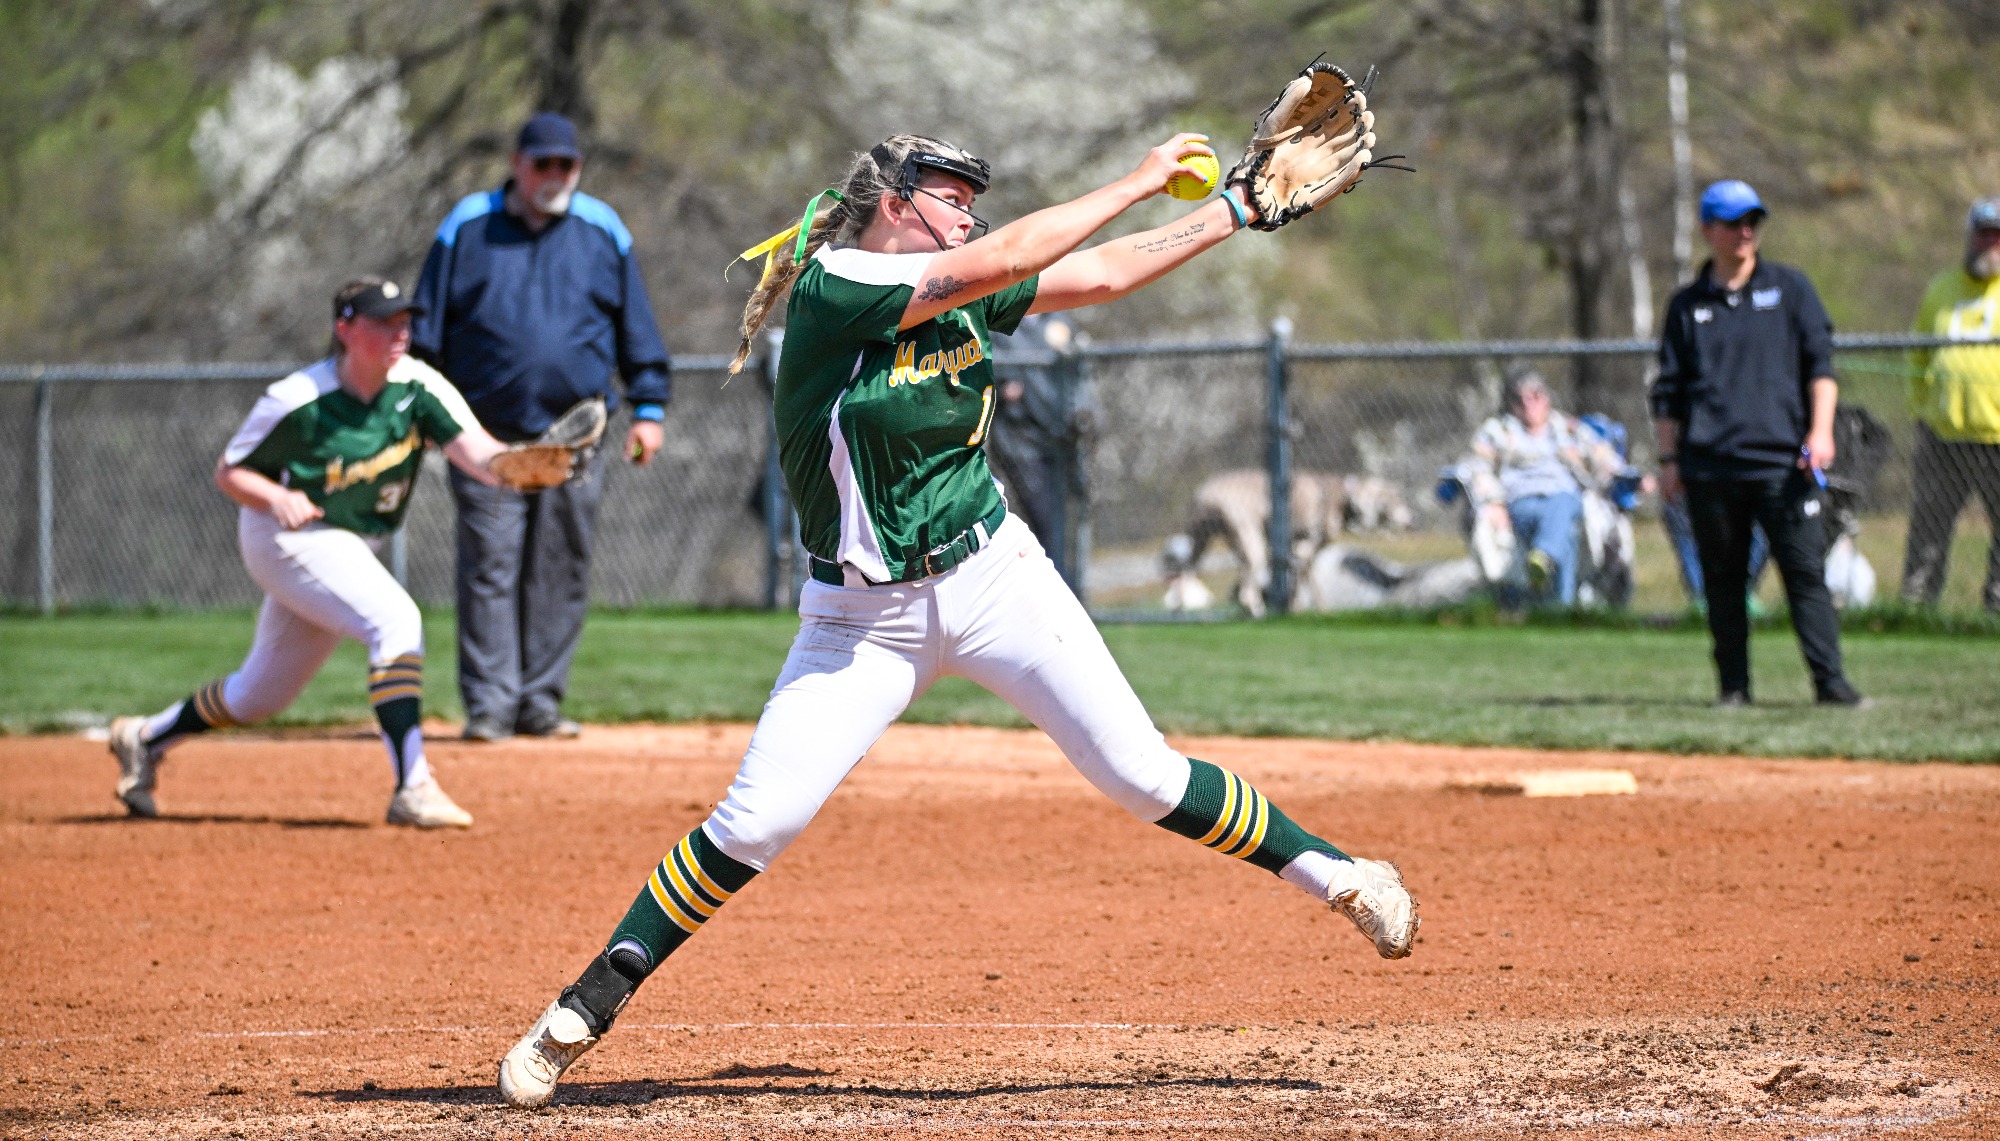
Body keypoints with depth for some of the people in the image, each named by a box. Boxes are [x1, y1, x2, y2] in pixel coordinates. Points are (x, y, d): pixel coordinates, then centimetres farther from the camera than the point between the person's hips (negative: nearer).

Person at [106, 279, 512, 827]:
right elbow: (229, 472, -8)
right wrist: (276, 498, -29)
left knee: (263, 694, 17)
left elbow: (476, 453, -25)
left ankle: (145, 738, 39)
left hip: (352, 548, 6)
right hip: (286, 537, -6)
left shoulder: (417, 387, -12)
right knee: (397, 620, -28)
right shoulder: (297, 401, -21)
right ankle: (412, 789, -32)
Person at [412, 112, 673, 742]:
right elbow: (426, 329, 8)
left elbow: (636, 329, 14)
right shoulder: (468, 227, 6)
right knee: (489, 571, -6)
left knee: (560, 575, 3)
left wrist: (648, 407, 7)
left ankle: (540, 701, 12)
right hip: (488, 436, -2)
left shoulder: (602, 231, 10)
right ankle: (489, 705, -4)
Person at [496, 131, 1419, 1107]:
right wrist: (1144, 179, -13)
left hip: (994, 578, 5)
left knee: (1143, 777, 0)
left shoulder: (965, 295, 4)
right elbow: (1006, 258, -21)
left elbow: (1101, 274, 13)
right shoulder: (833, 287, -16)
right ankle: (582, 1012, -2)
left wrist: (1239, 210, 9)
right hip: (862, 616, -4)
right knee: (754, 822, -12)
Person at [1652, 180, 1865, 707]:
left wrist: (1821, 430, -7)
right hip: (1709, 466, 1)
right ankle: (1733, 684, 10)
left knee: (1806, 570, -8)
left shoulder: (1788, 287, 10)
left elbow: (1820, 361, 6)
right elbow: (1668, 391, 15)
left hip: (1781, 460, -1)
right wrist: (1668, 459, 8)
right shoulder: (1687, 305, 13)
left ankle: (1830, 681, -9)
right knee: (1723, 579, 3)